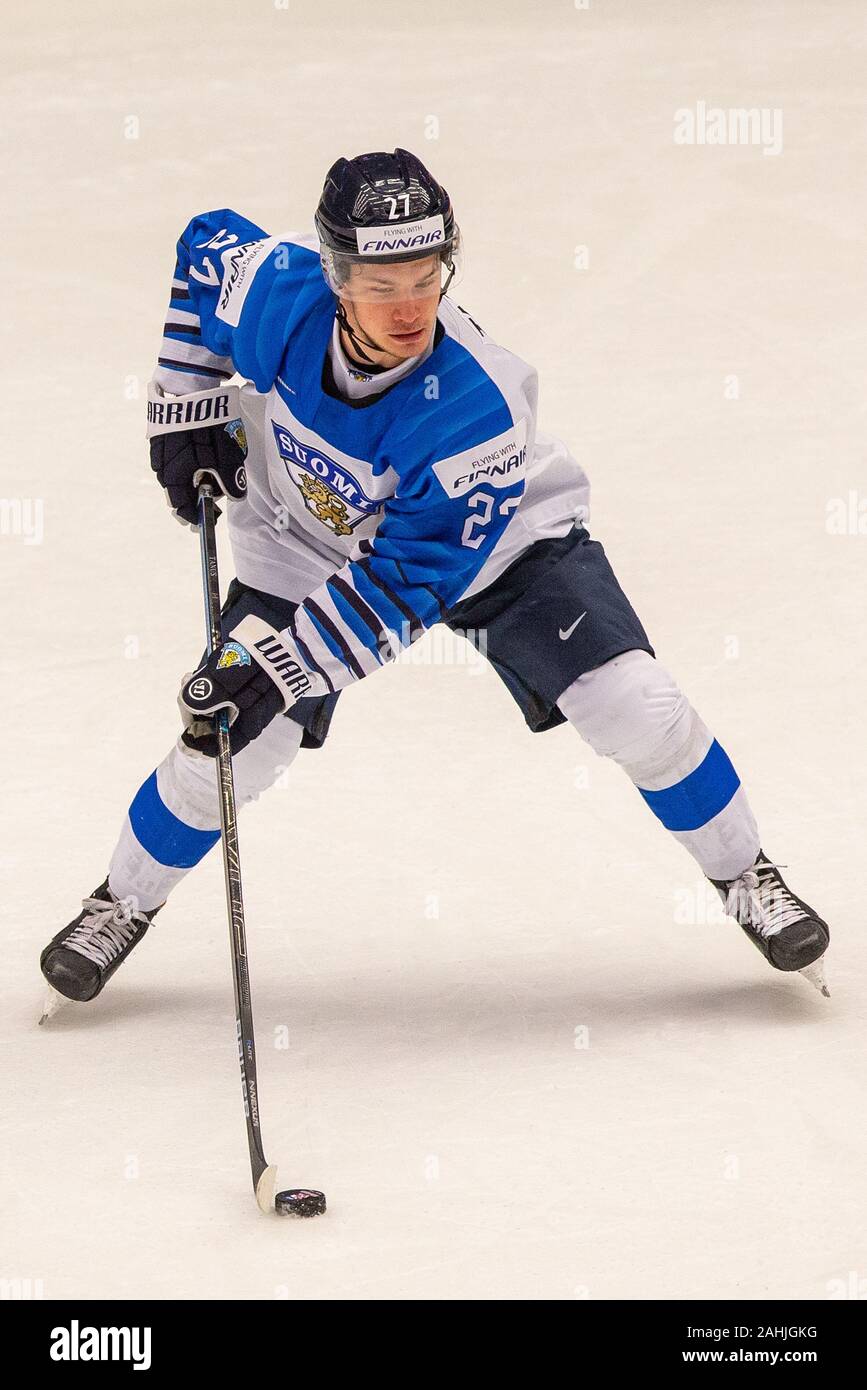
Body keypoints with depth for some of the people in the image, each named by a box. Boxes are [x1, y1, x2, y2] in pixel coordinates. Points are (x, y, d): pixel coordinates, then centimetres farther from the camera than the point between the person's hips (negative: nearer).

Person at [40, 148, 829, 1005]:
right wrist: (185, 412, -7)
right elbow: (199, 250, -6)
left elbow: (409, 579, -33)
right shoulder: (277, 294, -32)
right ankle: (124, 903, 25)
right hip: (308, 542, 2)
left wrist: (282, 661, -38)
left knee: (637, 709, -14)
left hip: (494, 542, -2)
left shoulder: (477, 409, -39)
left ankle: (743, 876, 11)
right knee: (230, 745, -3)